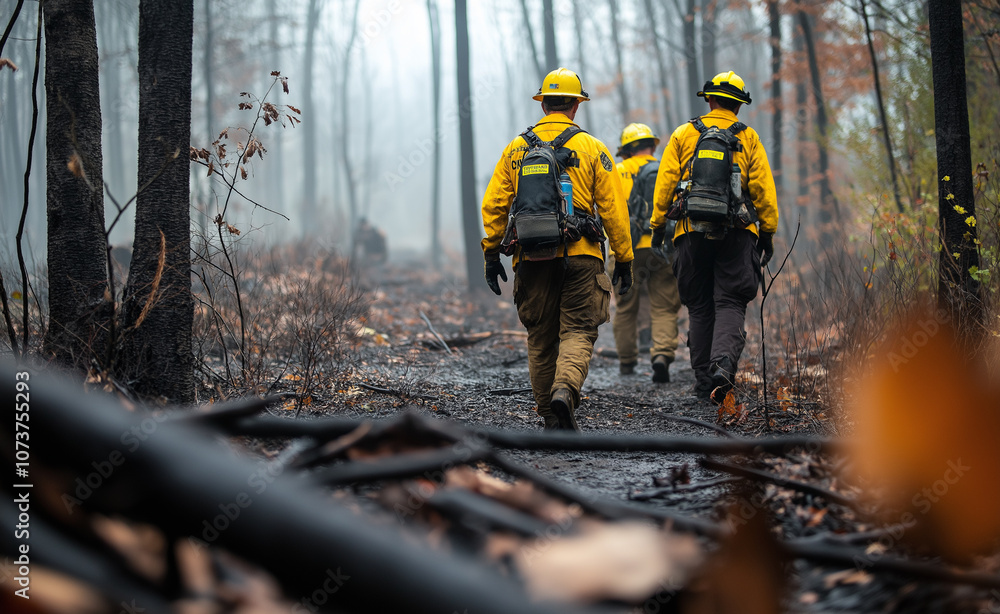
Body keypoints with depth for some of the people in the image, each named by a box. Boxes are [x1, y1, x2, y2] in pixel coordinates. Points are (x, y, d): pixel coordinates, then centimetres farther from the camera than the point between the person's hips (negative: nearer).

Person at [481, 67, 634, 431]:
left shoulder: (517, 148, 8)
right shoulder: (592, 149, 1)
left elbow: (494, 205, 7)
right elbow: (613, 210, -1)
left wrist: (491, 252, 13)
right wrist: (624, 259, 5)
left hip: (531, 258, 2)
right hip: (579, 256, -2)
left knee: (540, 338, 11)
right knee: (577, 332, 0)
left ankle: (550, 417, 14)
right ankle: (565, 389, -26)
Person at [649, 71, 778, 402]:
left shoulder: (683, 135, 8)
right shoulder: (748, 138, 7)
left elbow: (665, 183, 4)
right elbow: (763, 189, 4)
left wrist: (658, 225, 9)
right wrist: (768, 233, 9)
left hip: (692, 231, 1)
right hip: (736, 232, -1)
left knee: (700, 307, 9)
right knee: (730, 303, -2)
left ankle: (704, 380, 9)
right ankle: (723, 363, -27)